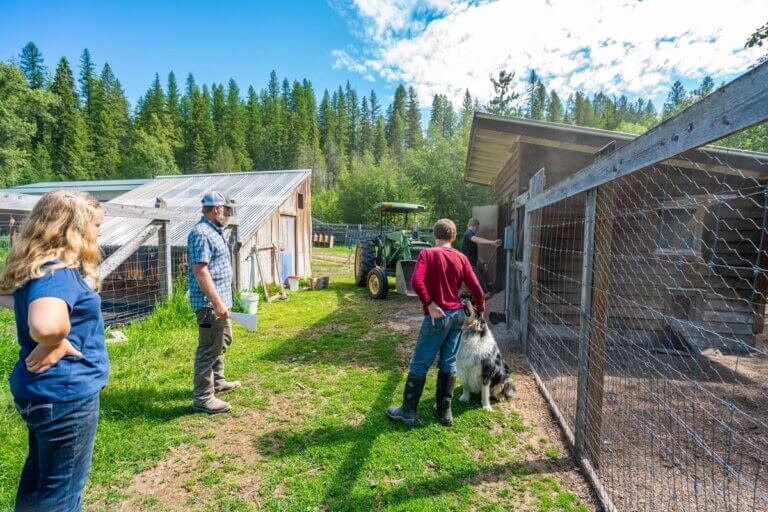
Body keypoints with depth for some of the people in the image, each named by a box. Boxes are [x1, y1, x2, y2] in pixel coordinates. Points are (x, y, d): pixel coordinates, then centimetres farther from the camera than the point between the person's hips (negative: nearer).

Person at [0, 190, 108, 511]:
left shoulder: (37, 267, 5)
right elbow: (46, 325, -44)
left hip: (42, 389, 9)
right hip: (65, 392, -9)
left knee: (39, 475, 26)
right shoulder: (59, 271, -25)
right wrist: (55, 345, -23)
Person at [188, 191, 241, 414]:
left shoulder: (215, 232, 14)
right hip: (209, 303, -11)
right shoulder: (201, 233, -18)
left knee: (223, 340, 22)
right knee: (209, 348, -3)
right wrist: (217, 302, -27)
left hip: (220, 300, 11)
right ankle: (203, 398, 8)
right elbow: (200, 271, -25)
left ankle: (217, 382, 37)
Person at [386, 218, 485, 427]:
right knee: (448, 363, 14)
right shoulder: (461, 258, 3)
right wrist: (480, 310, 20)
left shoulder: (427, 254, -10)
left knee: (419, 364, 6)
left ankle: (408, 412, 16)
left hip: (437, 316, -5)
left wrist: (429, 303, -14)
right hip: (457, 315, 5)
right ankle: (444, 411, 24)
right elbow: (476, 289, 5)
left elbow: (416, 282, -25)